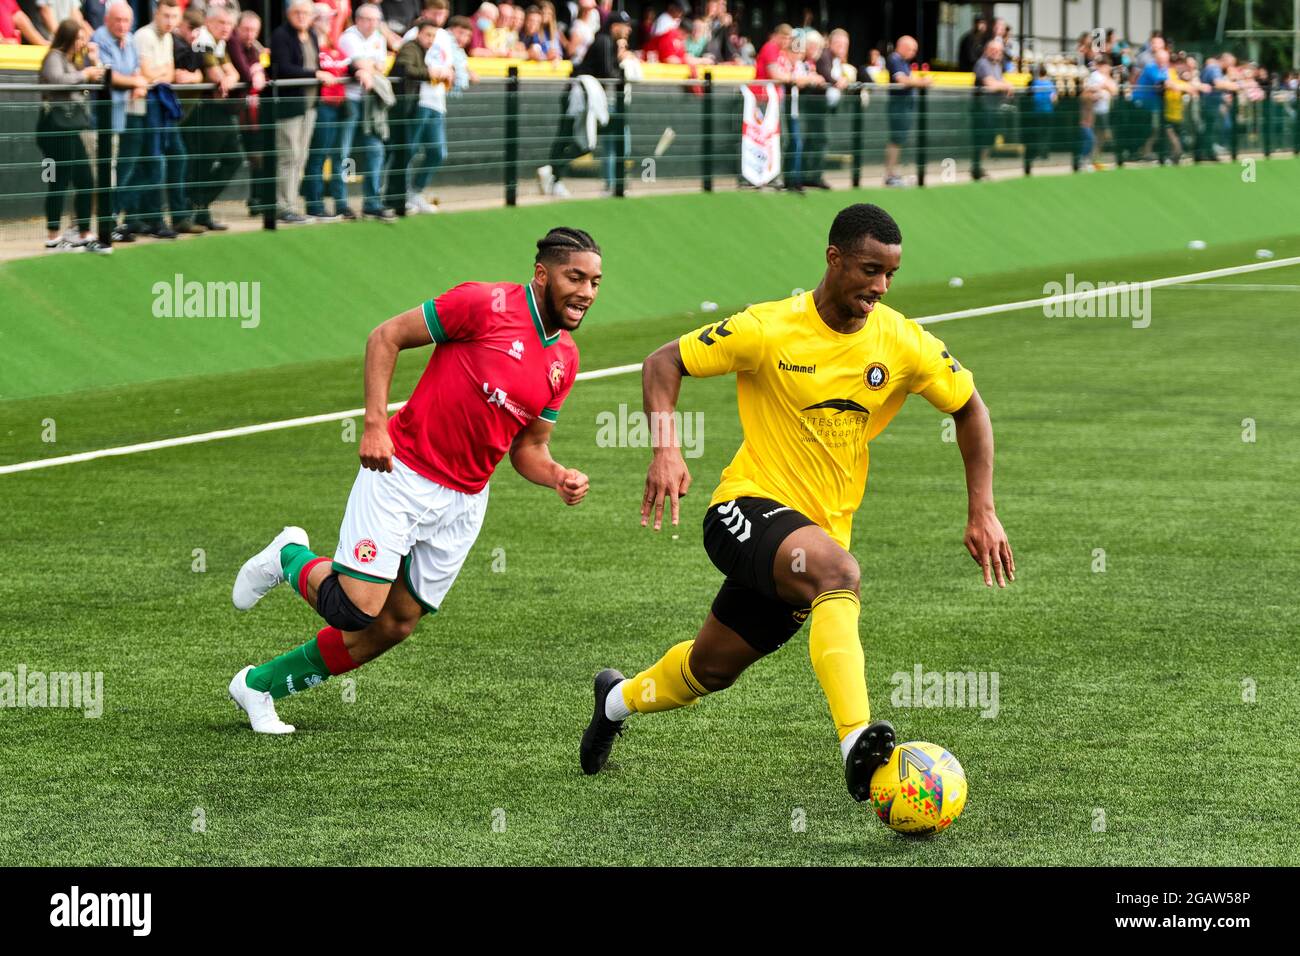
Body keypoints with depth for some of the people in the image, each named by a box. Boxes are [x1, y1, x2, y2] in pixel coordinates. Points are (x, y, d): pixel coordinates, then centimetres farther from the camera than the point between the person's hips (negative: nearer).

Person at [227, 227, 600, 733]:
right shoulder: (487, 304, -13)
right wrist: (375, 424, -16)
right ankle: (290, 557, 18)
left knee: (394, 626, 7)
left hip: (462, 502, 6)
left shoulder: (564, 360, 7)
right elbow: (386, 337, -8)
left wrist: (560, 477, -6)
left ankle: (259, 685, 24)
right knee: (356, 609, -15)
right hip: (401, 472, -6)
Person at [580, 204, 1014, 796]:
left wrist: (982, 513, 1)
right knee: (839, 571, -37)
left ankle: (619, 699, 48)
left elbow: (969, 408, 9)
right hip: (747, 508, -5)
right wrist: (666, 448, -21)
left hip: (824, 524, 5)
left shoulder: (904, 344, -5)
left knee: (711, 668, 16)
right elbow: (663, 363, -5)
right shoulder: (769, 330, -14)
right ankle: (858, 743, -44)